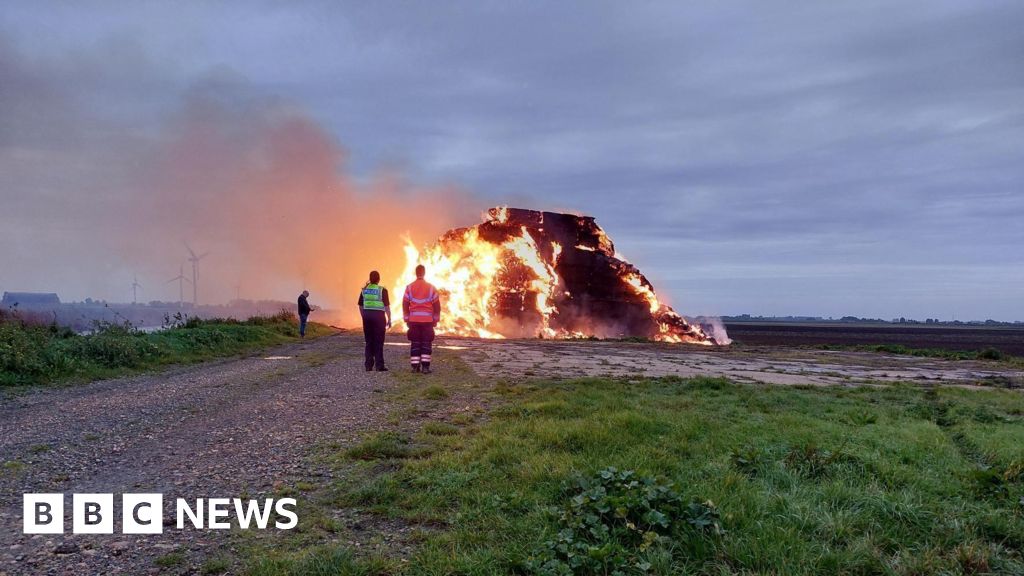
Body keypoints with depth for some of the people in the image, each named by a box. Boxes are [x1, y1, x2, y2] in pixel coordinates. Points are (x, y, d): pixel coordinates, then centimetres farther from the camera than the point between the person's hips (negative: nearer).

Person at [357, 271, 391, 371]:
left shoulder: (364, 290, 6)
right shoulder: (382, 290, -7)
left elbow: (360, 306, 10)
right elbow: (387, 306, -8)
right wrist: (389, 319, -2)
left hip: (367, 316, 4)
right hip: (379, 316, -4)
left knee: (369, 342, 10)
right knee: (378, 342, 1)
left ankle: (368, 365, 10)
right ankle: (379, 366, 1)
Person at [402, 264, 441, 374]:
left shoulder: (409, 287, 0)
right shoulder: (431, 288, -2)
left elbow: (405, 305, 2)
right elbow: (437, 305, 1)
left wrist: (406, 319, 10)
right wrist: (435, 320, 10)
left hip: (413, 320, 1)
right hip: (427, 320, -1)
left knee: (415, 344, 7)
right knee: (426, 344, 3)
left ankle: (415, 366, 6)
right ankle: (425, 367, -2)